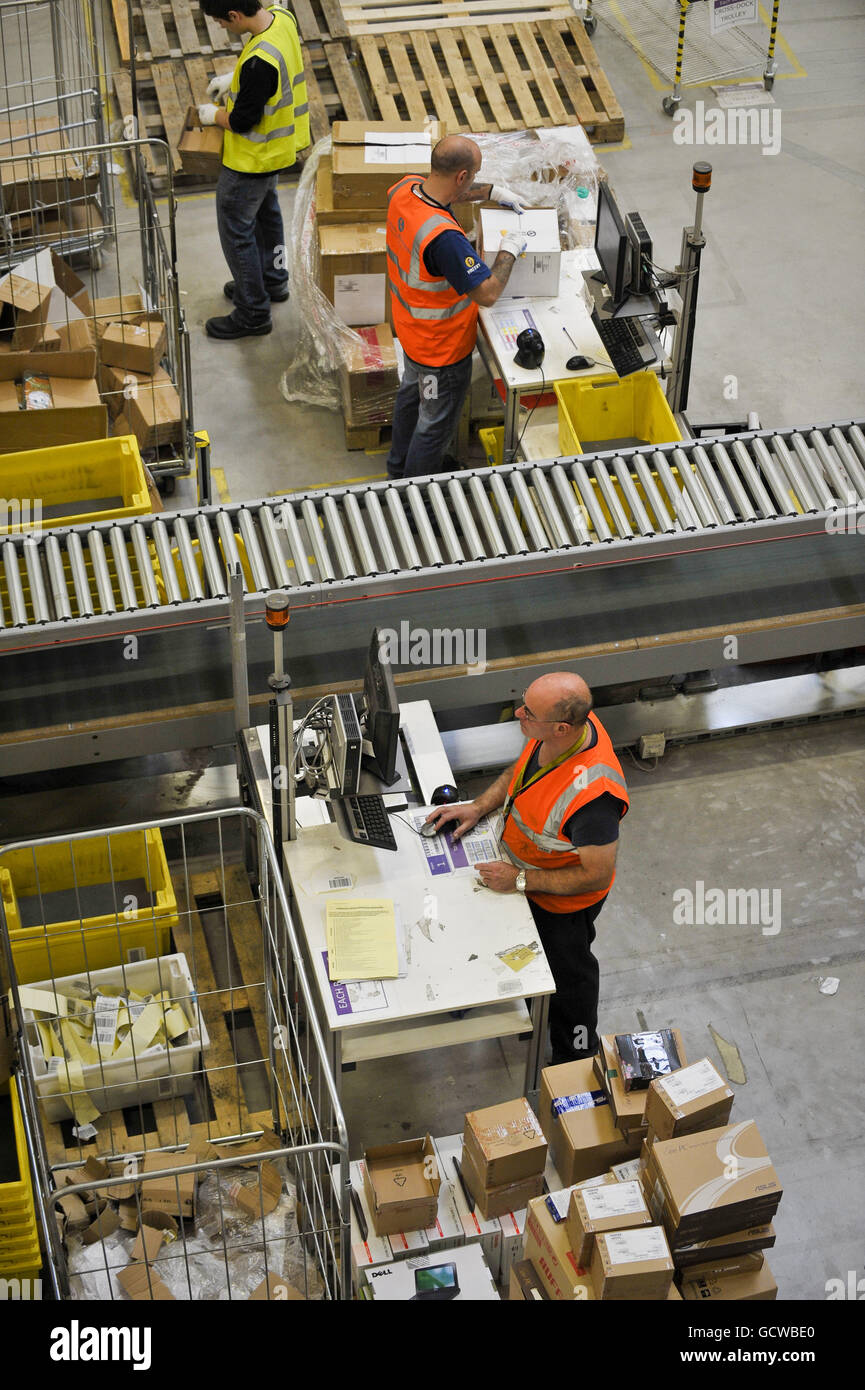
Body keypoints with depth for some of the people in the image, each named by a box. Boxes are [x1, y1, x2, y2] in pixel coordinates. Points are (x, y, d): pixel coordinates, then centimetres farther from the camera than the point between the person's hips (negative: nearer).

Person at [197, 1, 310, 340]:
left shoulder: (258, 62, -37)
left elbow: (242, 121, -25)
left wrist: (213, 114, -6)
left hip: (252, 159, -9)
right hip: (281, 144, 9)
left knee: (235, 229, 7)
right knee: (265, 211, 29)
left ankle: (253, 313, 18)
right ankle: (273, 281, 49)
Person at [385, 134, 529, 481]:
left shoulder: (405, 189, -14)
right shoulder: (443, 237, -41)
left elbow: (443, 189, 12)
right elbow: (487, 293, -35)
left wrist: (492, 191, 11)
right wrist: (510, 250, -20)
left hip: (410, 327, 9)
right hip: (442, 346, -9)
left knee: (412, 392, 32)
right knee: (436, 422, 13)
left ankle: (401, 466, 55)